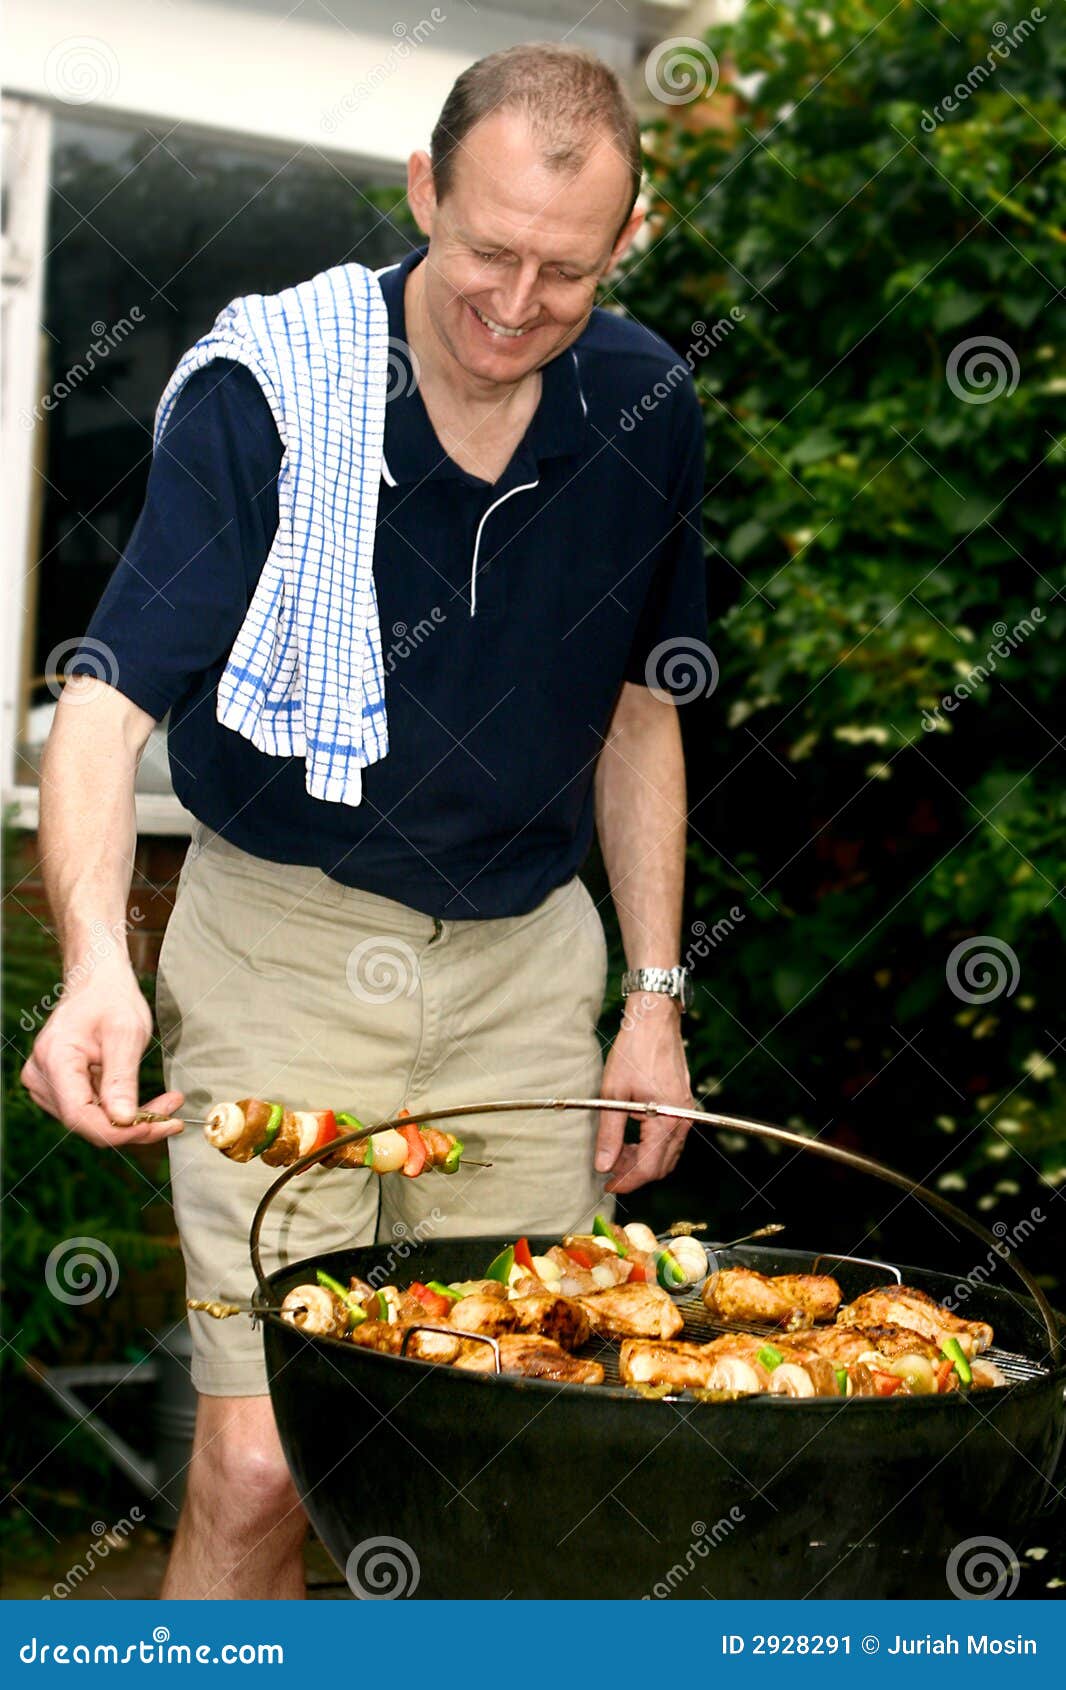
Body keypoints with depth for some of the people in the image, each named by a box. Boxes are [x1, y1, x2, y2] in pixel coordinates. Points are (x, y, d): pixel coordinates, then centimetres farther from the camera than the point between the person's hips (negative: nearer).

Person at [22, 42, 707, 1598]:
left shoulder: (648, 406, 0)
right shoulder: (265, 391, -12)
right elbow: (113, 697, -16)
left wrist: (656, 997, 6)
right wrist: (94, 956, -34)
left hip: (528, 955, 3)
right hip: (285, 941, -3)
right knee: (257, 1469, -6)